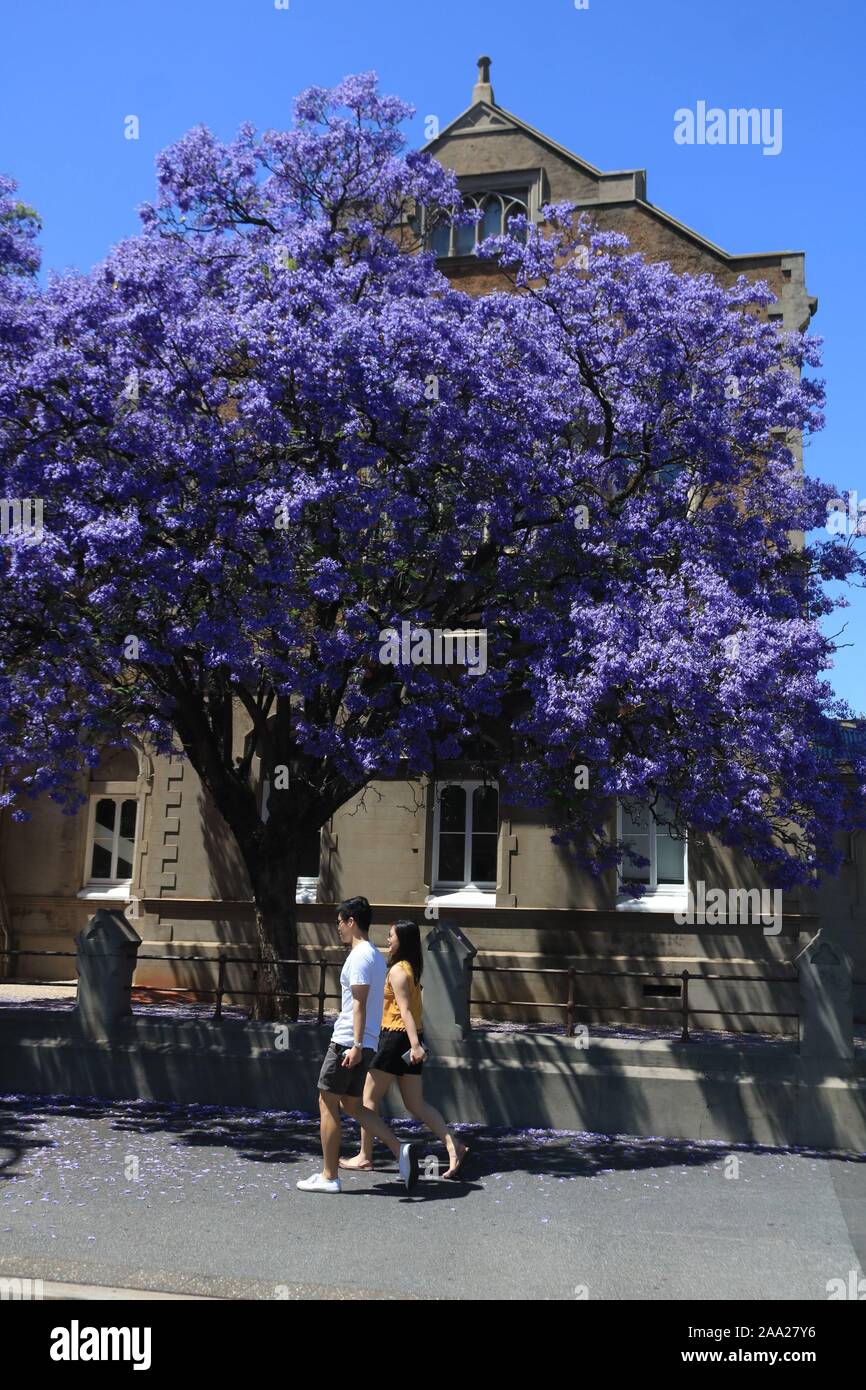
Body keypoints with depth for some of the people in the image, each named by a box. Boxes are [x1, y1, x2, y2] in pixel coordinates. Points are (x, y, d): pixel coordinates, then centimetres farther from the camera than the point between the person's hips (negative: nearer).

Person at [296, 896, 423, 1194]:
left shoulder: (360, 956, -14)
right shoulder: (375, 955, 16)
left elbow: (359, 1004, -21)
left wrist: (356, 1045, -25)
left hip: (348, 1044, -9)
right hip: (363, 1045, 9)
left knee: (328, 1104, 1)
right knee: (352, 1106, 14)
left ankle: (329, 1176, 7)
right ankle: (400, 1150, 3)